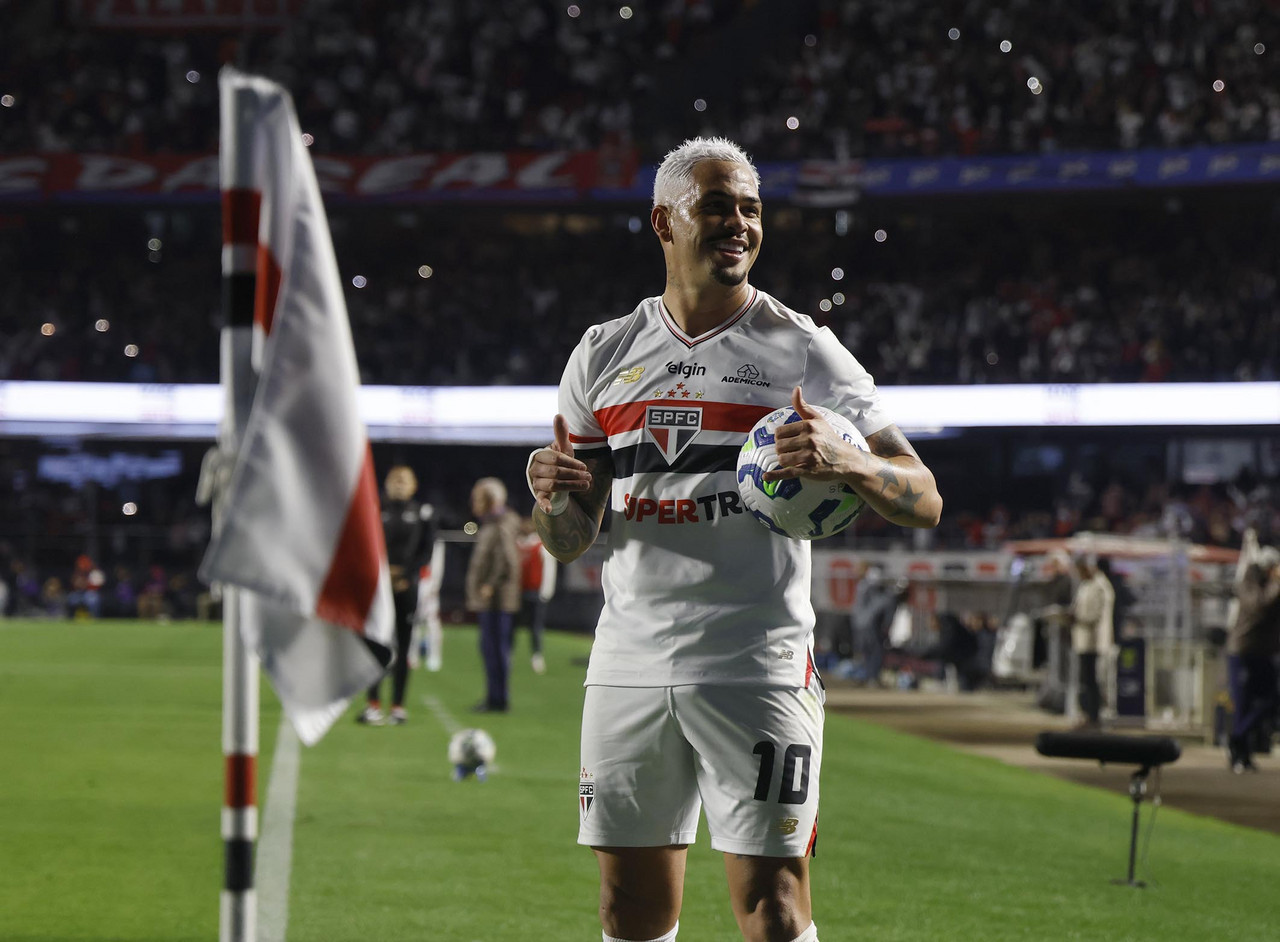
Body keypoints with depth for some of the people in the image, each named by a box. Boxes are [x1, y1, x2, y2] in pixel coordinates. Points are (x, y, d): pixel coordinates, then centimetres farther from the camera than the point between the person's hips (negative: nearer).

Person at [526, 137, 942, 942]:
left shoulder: (800, 352, 0)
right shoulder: (605, 356, 11)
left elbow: (924, 502, -4)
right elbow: (570, 542, 15)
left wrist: (848, 461, -24)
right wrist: (555, 497, -8)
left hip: (756, 664, -4)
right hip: (630, 658, 4)